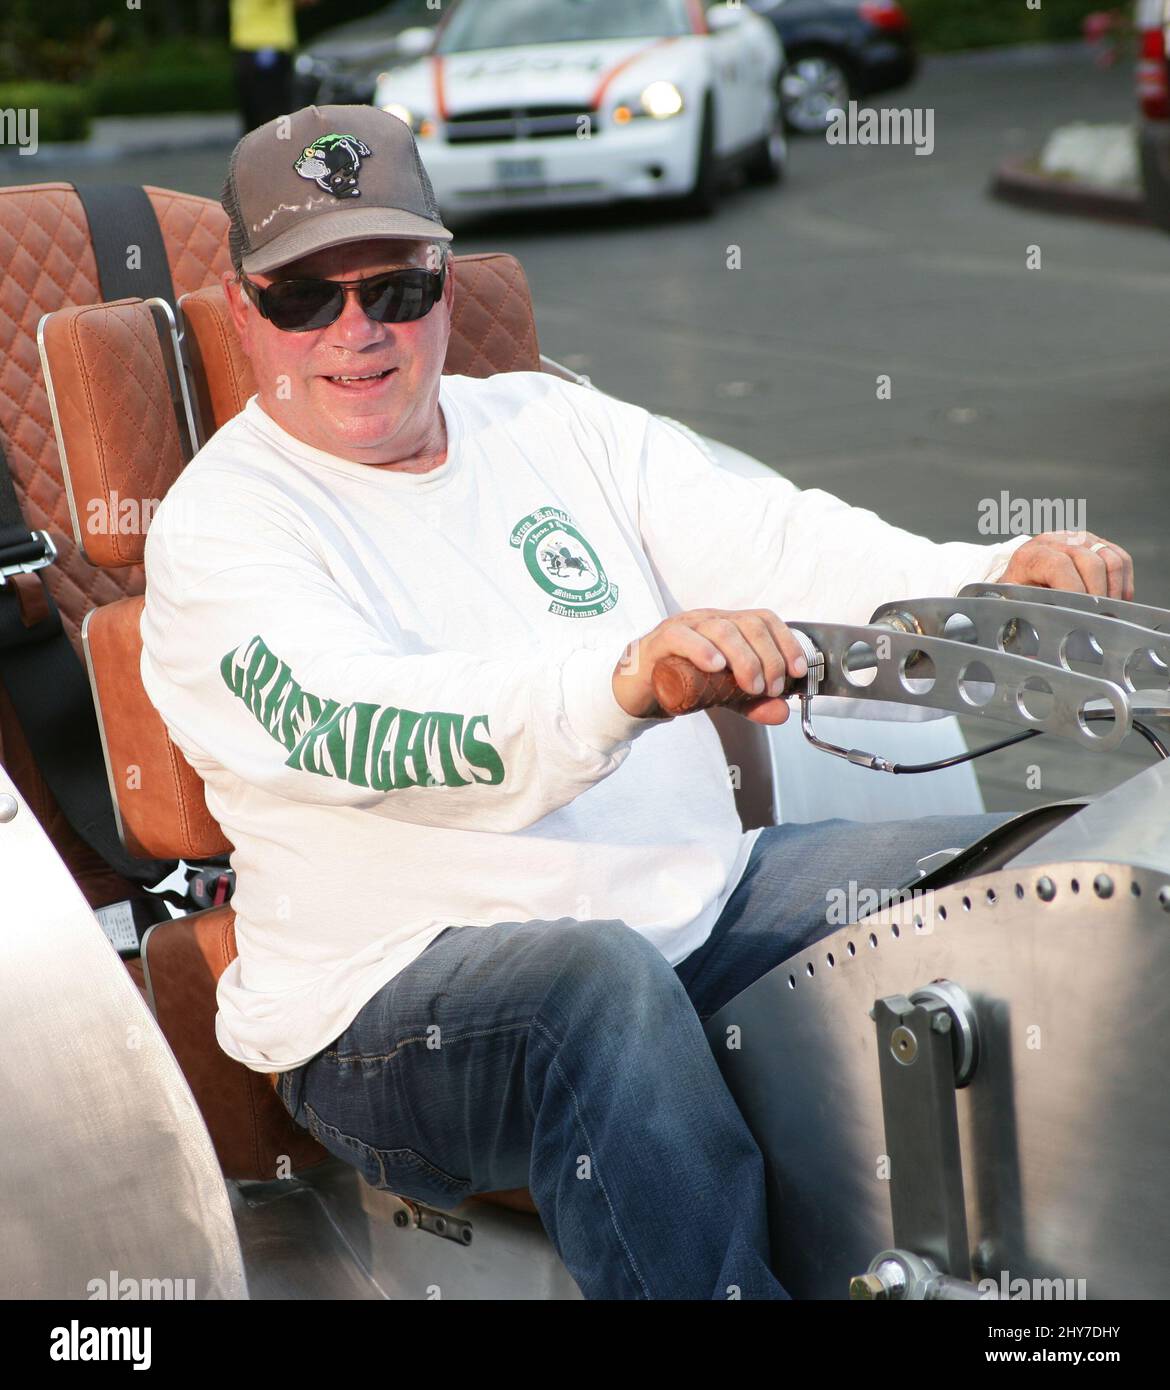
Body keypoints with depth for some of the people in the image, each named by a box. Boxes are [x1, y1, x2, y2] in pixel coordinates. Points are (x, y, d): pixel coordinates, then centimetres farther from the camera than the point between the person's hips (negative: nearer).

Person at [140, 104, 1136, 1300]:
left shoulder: (554, 424, 12)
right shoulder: (217, 527, -7)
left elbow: (765, 540, 2)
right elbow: (356, 722, -27)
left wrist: (991, 577, -17)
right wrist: (622, 682, -45)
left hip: (698, 899, 6)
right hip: (400, 1000, -6)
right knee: (603, 979, -39)